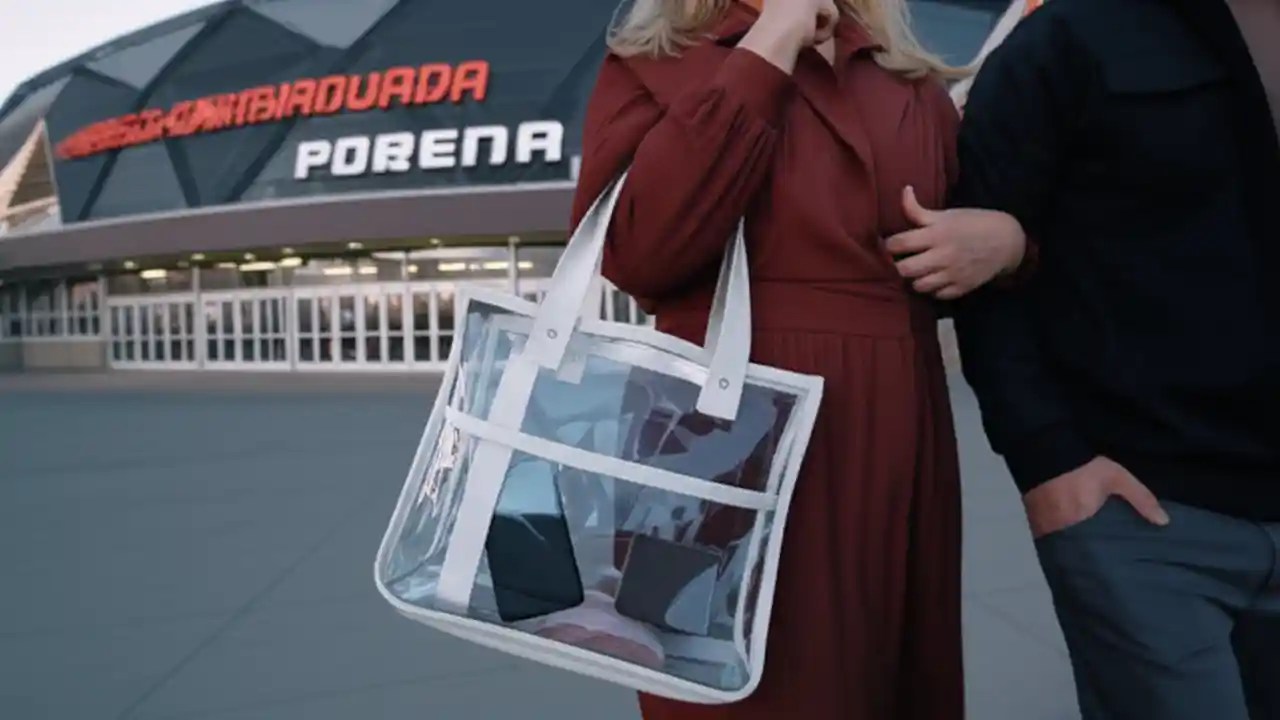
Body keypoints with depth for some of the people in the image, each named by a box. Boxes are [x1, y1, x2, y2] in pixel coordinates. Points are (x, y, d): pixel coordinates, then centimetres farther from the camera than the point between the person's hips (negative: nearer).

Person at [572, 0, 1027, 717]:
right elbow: (637, 249, -17)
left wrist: (1004, 236, 1)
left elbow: (991, 206, 26)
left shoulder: (914, 81, 15)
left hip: (897, 441, 6)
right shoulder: (654, 65, 1)